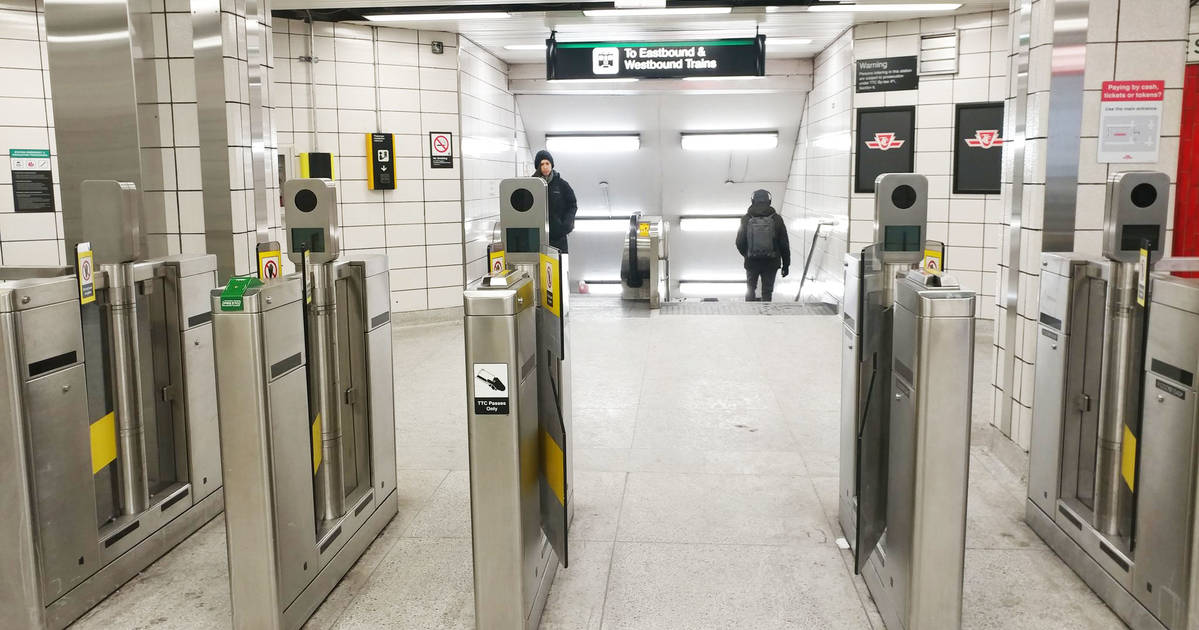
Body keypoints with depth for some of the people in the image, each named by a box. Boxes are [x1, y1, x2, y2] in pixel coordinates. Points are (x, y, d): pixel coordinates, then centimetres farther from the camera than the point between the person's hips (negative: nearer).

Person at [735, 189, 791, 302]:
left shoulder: (746, 219, -3)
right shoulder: (776, 219, -4)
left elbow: (740, 243, 0)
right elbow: (784, 244, -3)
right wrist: (786, 264, 6)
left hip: (751, 262, 1)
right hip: (771, 263, -1)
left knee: (750, 289, 18)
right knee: (767, 292, 8)